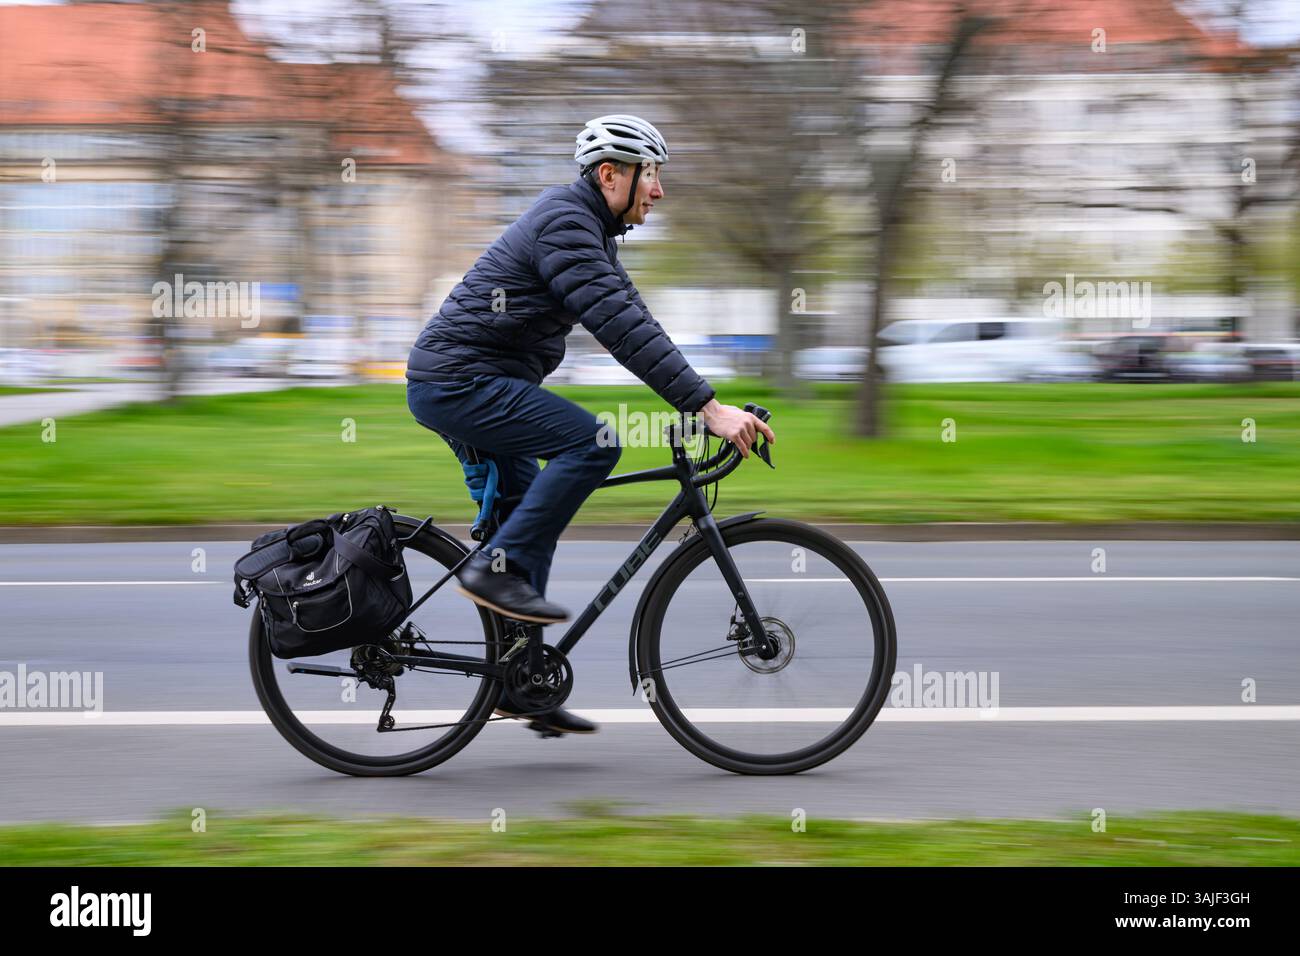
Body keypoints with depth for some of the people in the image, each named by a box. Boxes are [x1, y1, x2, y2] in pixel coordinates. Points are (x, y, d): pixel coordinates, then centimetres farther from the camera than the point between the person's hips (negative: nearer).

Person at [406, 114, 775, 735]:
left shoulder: (592, 233, 16)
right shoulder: (564, 223, -18)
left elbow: (630, 324, 20)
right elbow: (623, 328, -27)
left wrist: (704, 402, 12)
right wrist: (708, 407, -30)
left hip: (467, 389, 11)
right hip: (459, 384, -11)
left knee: (531, 525, 12)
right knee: (593, 443, -22)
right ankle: (496, 567, -17)